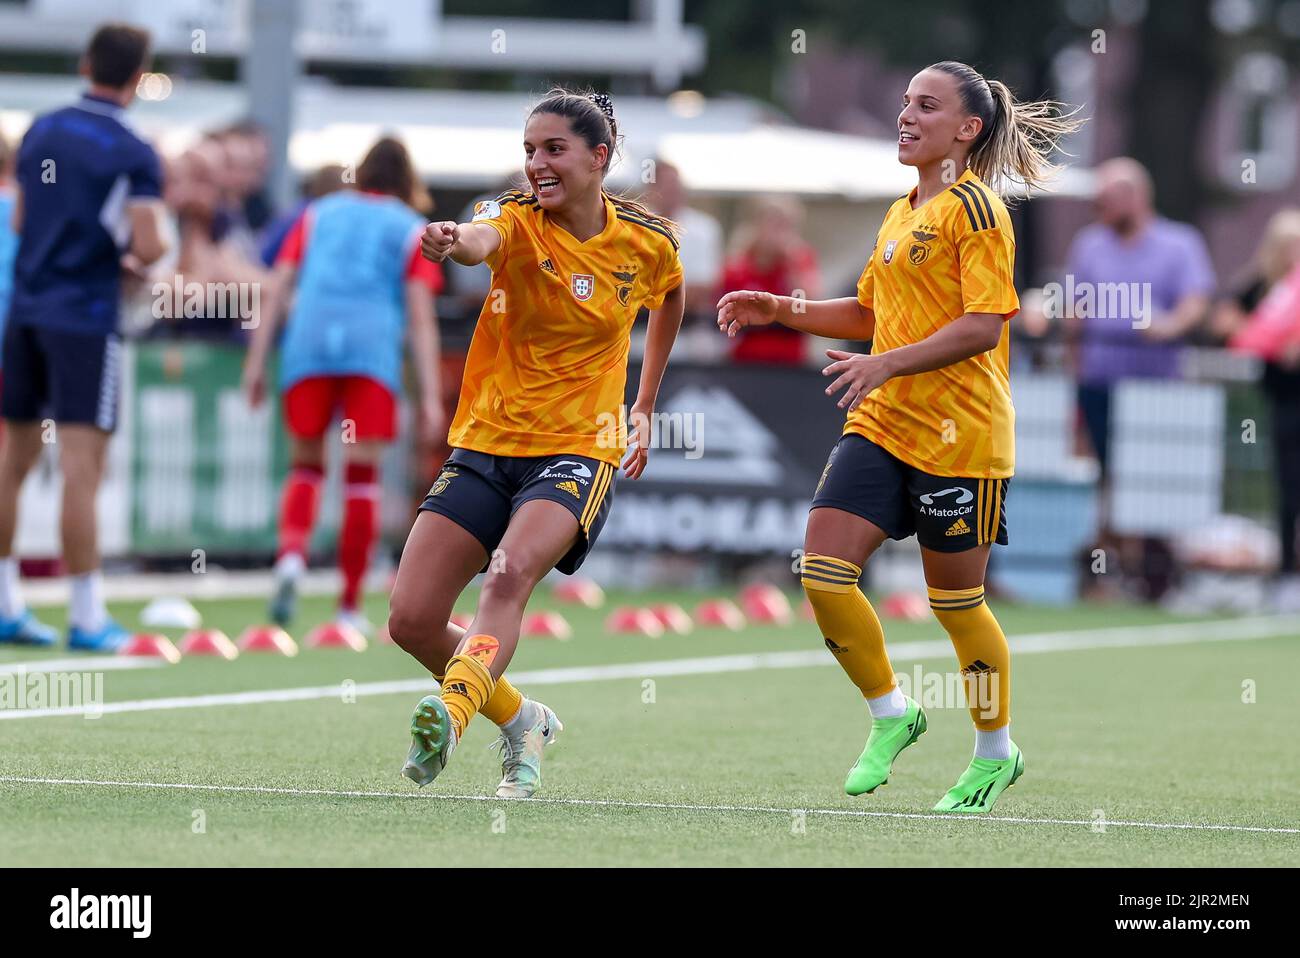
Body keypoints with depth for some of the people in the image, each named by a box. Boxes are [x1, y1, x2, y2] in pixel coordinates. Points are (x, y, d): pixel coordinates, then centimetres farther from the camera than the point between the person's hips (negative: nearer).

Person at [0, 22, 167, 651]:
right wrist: (136, 254, 5)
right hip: (85, 320, -6)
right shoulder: (133, 155, -10)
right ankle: (86, 617, -5)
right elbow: (149, 249, -17)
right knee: (82, 468, -6)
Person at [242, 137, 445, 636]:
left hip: (307, 347, 2)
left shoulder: (319, 214, 20)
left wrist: (257, 359, 11)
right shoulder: (412, 230, 14)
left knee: (305, 465, 13)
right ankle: (350, 605, 1)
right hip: (373, 348, -2)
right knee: (363, 474, 3)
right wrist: (430, 396, 1)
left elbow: (277, 289, 11)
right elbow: (421, 318, 4)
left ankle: (291, 556, -14)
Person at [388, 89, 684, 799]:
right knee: (412, 620, -5)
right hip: (485, 445, 2)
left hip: (577, 453, -2)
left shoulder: (648, 241, -1)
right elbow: (481, 240, -34)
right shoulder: (519, 222, -8)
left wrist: (645, 405, 24)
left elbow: (669, 296, 25)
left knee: (508, 575, -31)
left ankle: (452, 715, -49)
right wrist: (454, 240, -60)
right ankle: (521, 721, 19)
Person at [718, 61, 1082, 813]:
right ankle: (891, 715, 13)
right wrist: (781, 311, 16)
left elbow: (984, 325, -20)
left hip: (958, 435, -8)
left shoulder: (975, 208, -10)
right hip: (881, 426, 8)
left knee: (956, 602, 2)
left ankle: (997, 753, 21)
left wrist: (886, 364, -28)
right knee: (823, 571, -6)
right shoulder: (902, 215, 15)